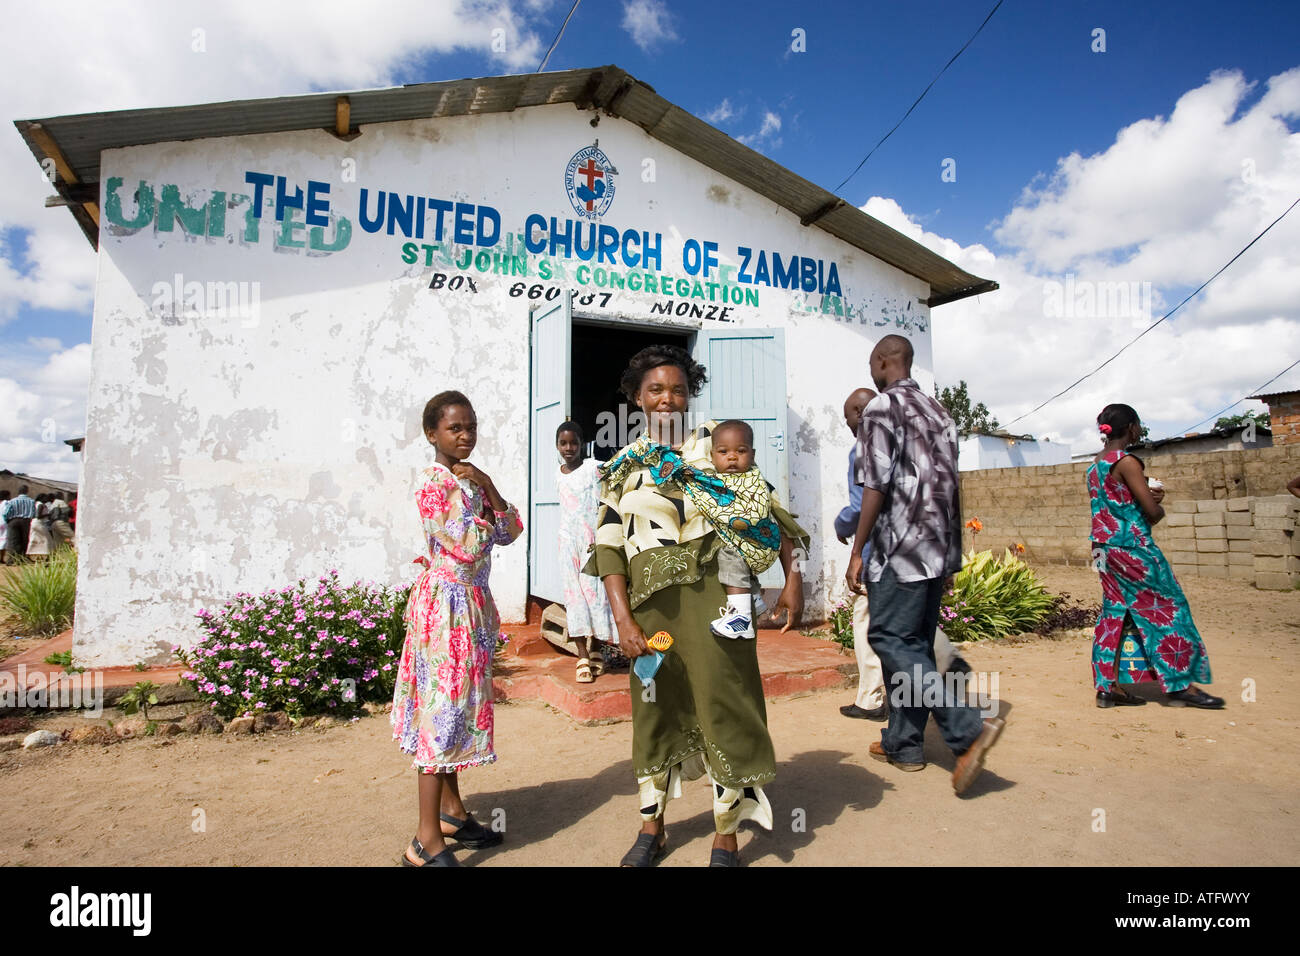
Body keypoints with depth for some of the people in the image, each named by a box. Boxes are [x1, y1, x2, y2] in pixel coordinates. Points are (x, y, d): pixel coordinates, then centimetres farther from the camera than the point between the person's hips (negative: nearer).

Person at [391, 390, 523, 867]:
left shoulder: (472, 478, 12)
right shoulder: (434, 482, -14)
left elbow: (508, 532, 6)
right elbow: (466, 548, -22)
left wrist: (489, 489, -5)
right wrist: (481, 510, -7)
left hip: (472, 602, 9)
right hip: (447, 600, -9)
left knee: (457, 702, 16)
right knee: (446, 704, -6)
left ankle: (451, 810, 29)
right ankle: (427, 842, 2)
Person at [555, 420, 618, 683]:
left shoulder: (592, 467, -3)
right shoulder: (558, 475, 12)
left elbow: (601, 505, -6)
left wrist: (598, 538, -13)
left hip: (591, 537, -4)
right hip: (568, 540, 4)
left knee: (594, 590, -5)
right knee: (574, 595, 0)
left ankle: (596, 650, 11)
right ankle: (583, 657, 2)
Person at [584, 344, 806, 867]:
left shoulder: (715, 441, 6)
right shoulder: (622, 467, 10)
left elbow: (765, 506, 4)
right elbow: (609, 546, 4)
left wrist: (792, 575, -3)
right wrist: (623, 618, -5)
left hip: (714, 595, -2)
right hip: (651, 604, 2)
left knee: (722, 704, 1)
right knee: (654, 709, 13)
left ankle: (726, 838, 20)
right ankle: (651, 827, 33)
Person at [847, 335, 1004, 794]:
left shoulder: (881, 408, -9)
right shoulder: (937, 410, 17)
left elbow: (876, 486, -15)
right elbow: (948, 482, 18)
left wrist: (857, 553, -10)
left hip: (903, 547, -9)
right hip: (940, 548, 9)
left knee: (890, 639, -4)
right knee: (914, 643, 13)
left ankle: (969, 728, -11)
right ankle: (903, 742, 20)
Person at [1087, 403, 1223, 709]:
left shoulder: (1095, 465, 13)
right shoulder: (1126, 461, -14)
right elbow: (1153, 511, -16)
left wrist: (1148, 496, 8)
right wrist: (1157, 507, 6)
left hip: (1104, 546, 9)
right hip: (1132, 546, -8)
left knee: (1114, 610, 9)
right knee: (1166, 606, 3)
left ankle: (1107, 686, 8)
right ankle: (1179, 684, 9)